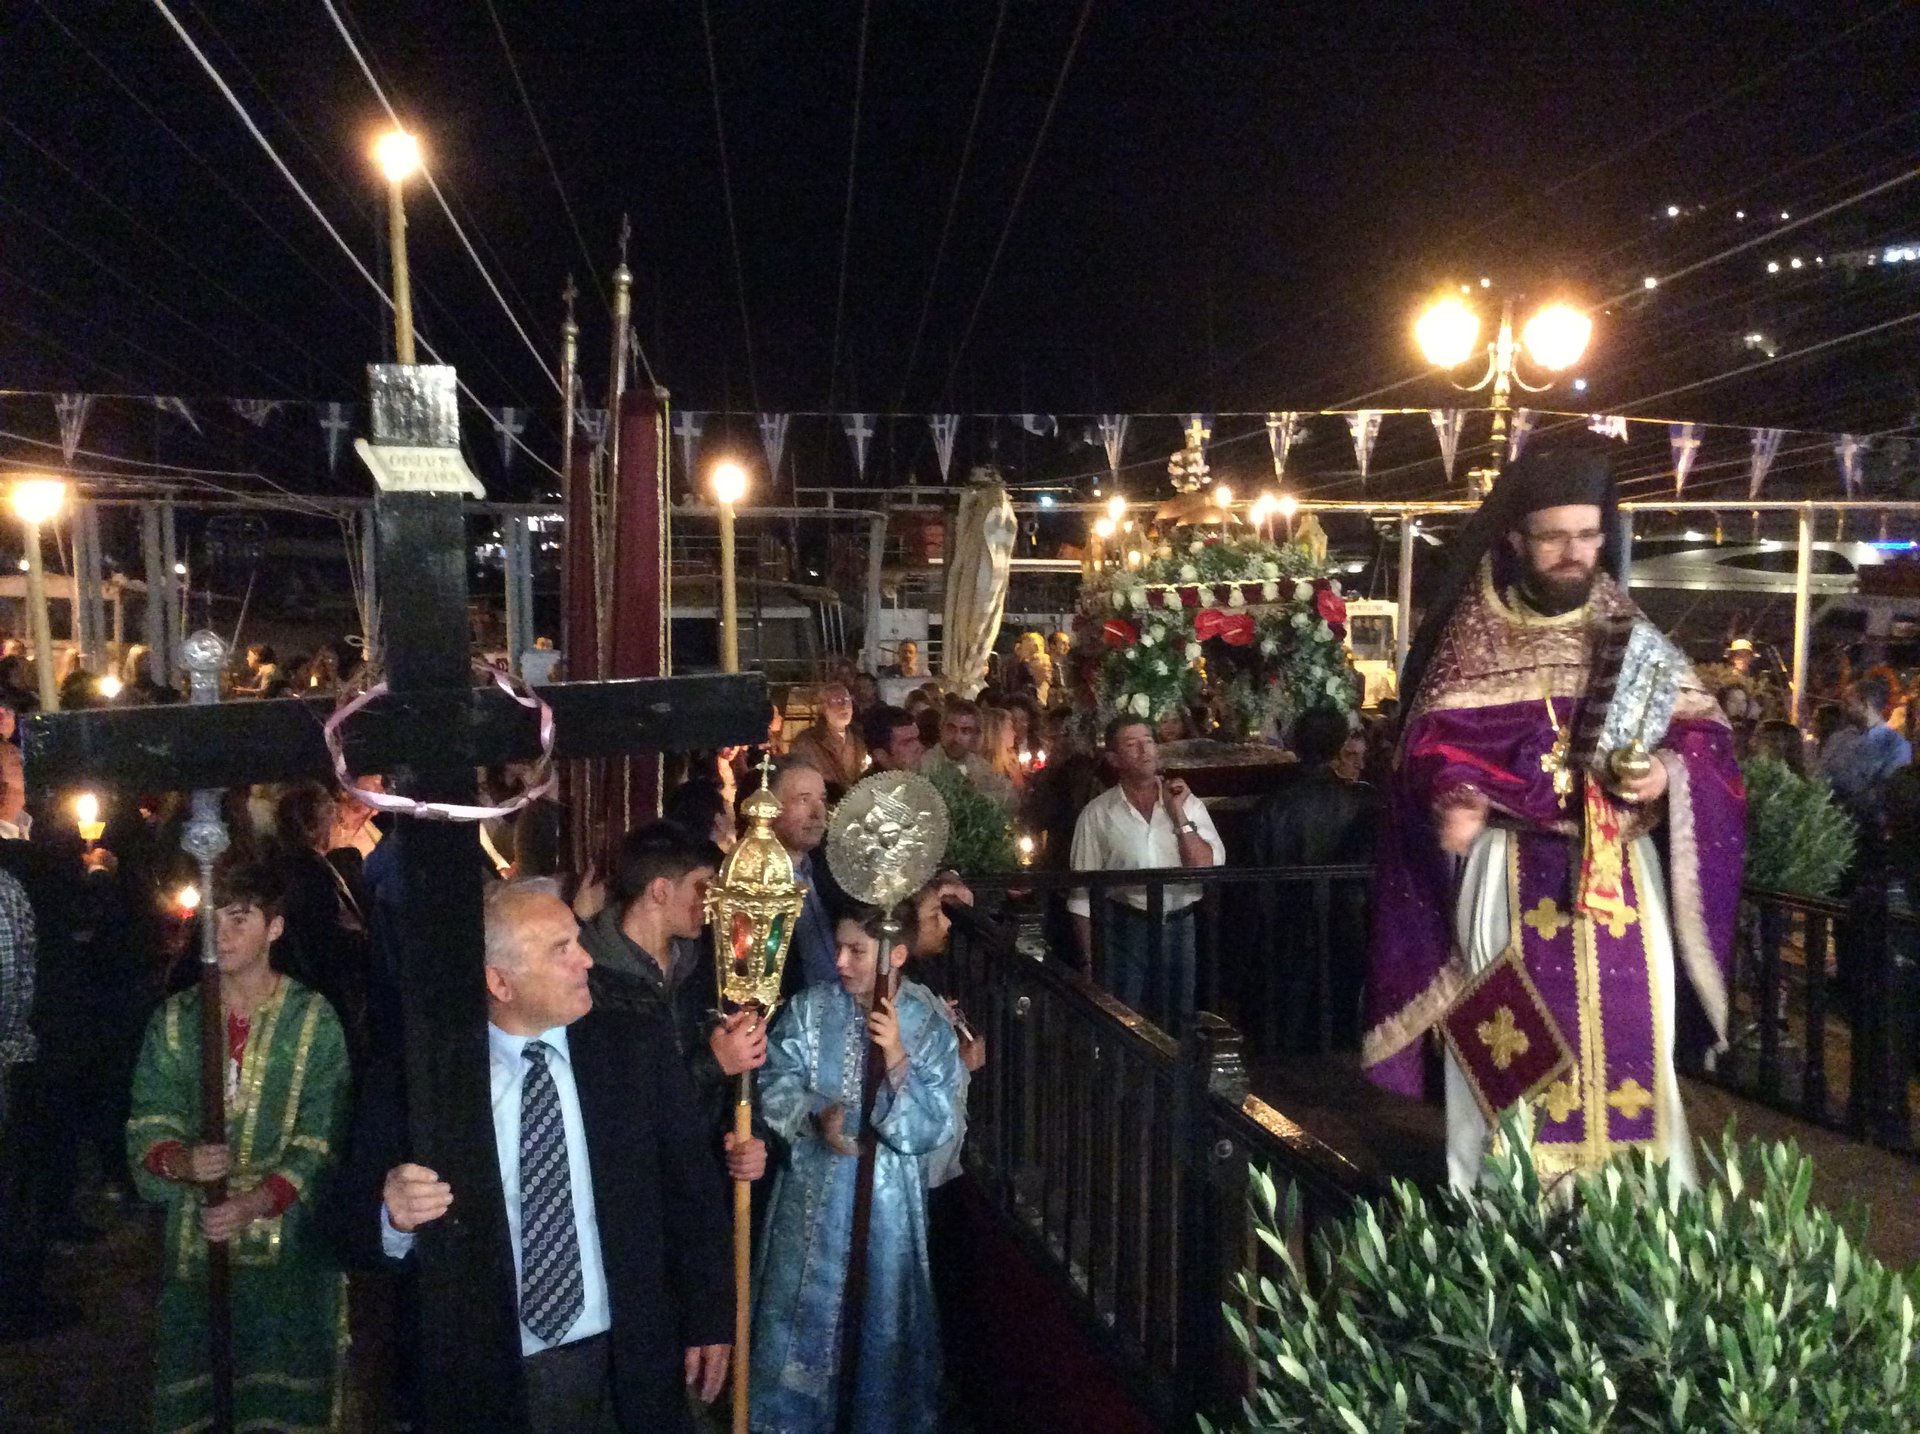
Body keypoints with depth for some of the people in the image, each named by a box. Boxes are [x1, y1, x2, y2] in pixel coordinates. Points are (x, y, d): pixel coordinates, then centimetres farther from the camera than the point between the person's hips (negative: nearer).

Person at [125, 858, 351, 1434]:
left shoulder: (314, 1018, -1)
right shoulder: (175, 1019, 7)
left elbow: (322, 1138, -6)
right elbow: (148, 1122, 3)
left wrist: (256, 1202, -18)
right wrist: (179, 1160, -18)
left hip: (289, 1240, -2)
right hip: (194, 1237, 2)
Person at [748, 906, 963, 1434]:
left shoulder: (929, 1027, -9)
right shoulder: (810, 1009, -5)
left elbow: (935, 1130, -14)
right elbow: (775, 1086, -10)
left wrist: (897, 1060, -24)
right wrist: (816, 1114, -28)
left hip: (888, 1200, -1)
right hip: (814, 1194, 1)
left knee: (885, 1316, 14)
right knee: (803, 1310, 12)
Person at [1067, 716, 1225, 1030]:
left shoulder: (1188, 804, 4)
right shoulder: (1098, 813, -1)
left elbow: (1208, 867, -6)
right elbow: (1083, 895, 2)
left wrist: (1178, 814, -11)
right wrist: (1090, 962, -2)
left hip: (1180, 930, 2)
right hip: (1123, 932, -2)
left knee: (1178, 1028, 11)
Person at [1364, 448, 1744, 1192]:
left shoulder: (1624, 623, 8)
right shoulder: (1476, 630, 1)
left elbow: (1700, 725, 9)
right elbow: (1434, 740, -2)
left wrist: (1667, 769, -13)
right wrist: (1455, 799, -22)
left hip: (1620, 873, 3)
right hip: (1510, 875, -2)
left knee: (1627, 1042, 6)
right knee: (1513, 1057, -1)